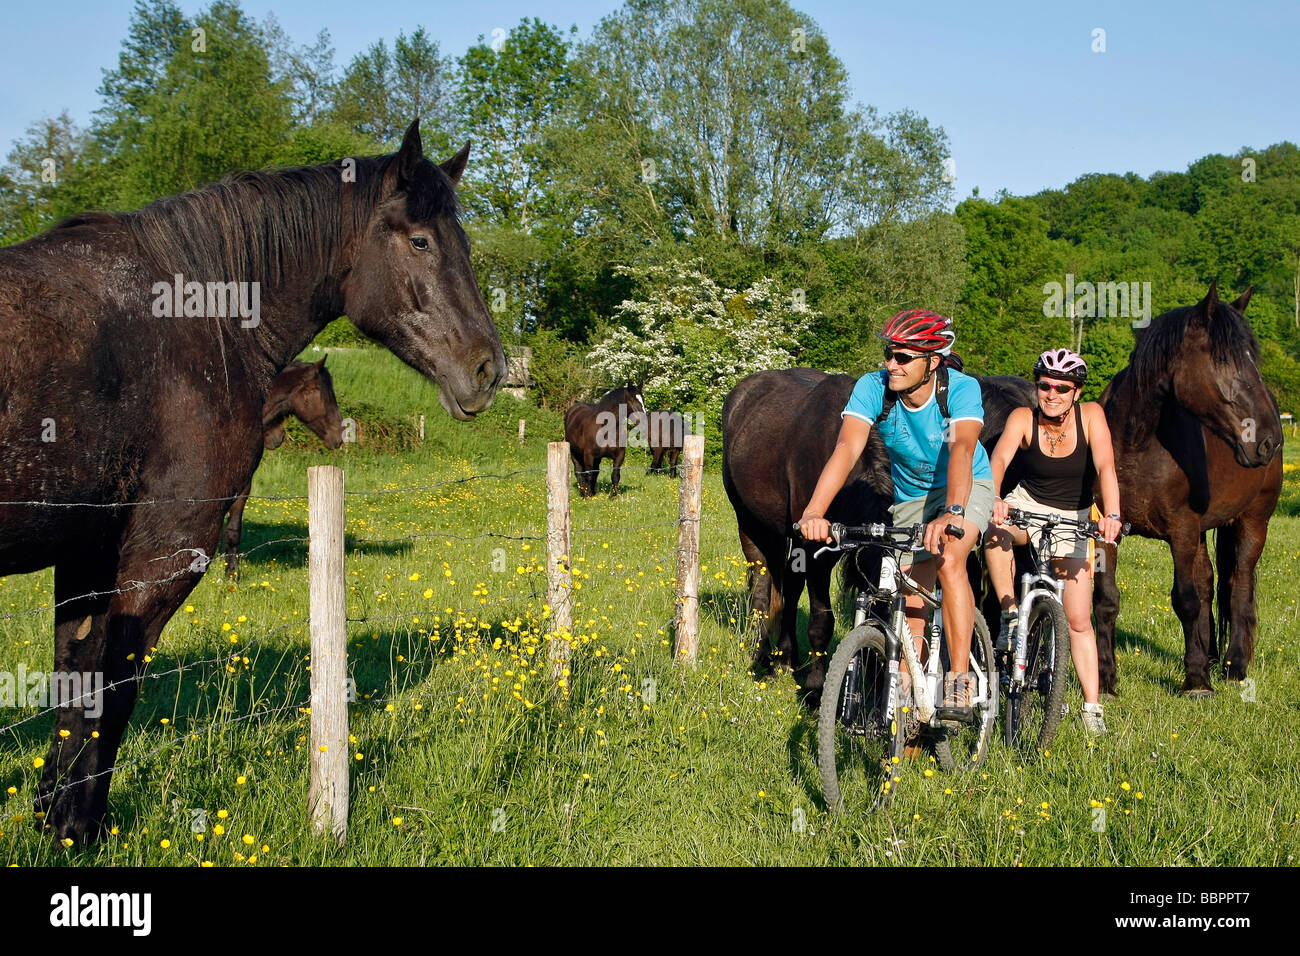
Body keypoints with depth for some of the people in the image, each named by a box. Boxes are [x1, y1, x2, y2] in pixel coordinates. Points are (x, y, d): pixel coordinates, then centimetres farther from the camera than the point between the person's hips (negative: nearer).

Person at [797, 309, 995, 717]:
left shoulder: (962, 388, -29)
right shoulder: (873, 387, -24)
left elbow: (961, 449, -45)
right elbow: (847, 447, -36)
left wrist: (952, 514, -62)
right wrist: (813, 512, -51)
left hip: (966, 487, -3)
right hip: (910, 496, 4)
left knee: (948, 561, -30)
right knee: (911, 600, 4)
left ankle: (960, 678, -22)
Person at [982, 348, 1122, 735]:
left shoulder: (1090, 415, -16)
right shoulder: (1023, 418, -15)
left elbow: (1105, 467, -29)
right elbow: (999, 459, -32)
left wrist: (1112, 516, -46)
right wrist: (994, 500, -53)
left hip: (1073, 520, 0)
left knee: (1079, 620, -5)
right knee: (995, 532, -37)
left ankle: (1092, 707, 5)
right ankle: (1010, 616, -20)